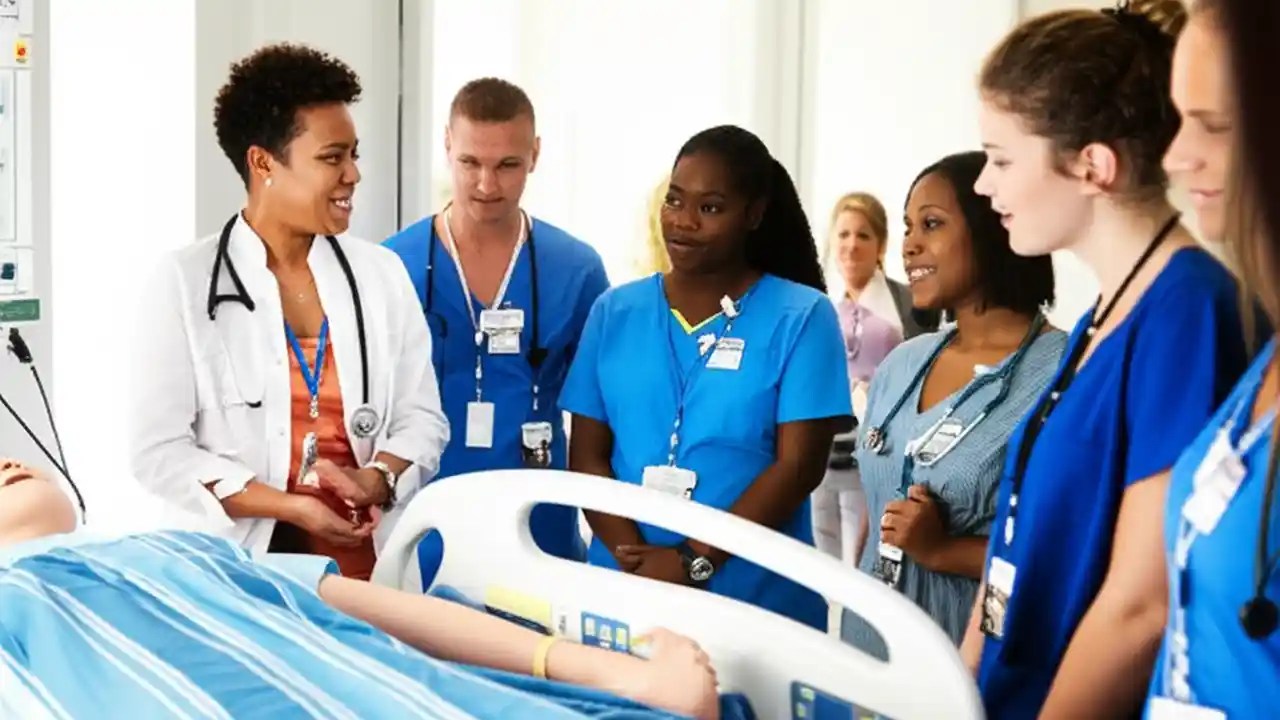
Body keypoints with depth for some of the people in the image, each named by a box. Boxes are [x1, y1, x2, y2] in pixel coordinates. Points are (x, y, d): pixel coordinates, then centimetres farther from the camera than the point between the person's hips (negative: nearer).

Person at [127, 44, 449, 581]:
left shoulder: (381, 274, 5)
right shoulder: (186, 281, -4)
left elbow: (422, 418, 5)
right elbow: (159, 450, -7)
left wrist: (376, 480, -16)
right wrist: (291, 507, -17)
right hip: (238, 568, -2)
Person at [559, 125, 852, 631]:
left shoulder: (801, 317, -3)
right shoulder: (615, 312, 7)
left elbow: (799, 465, -9)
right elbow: (586, 457, 3)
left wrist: (694, 562, -16)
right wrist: (634, 556, -12)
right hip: (622, 590, 3)